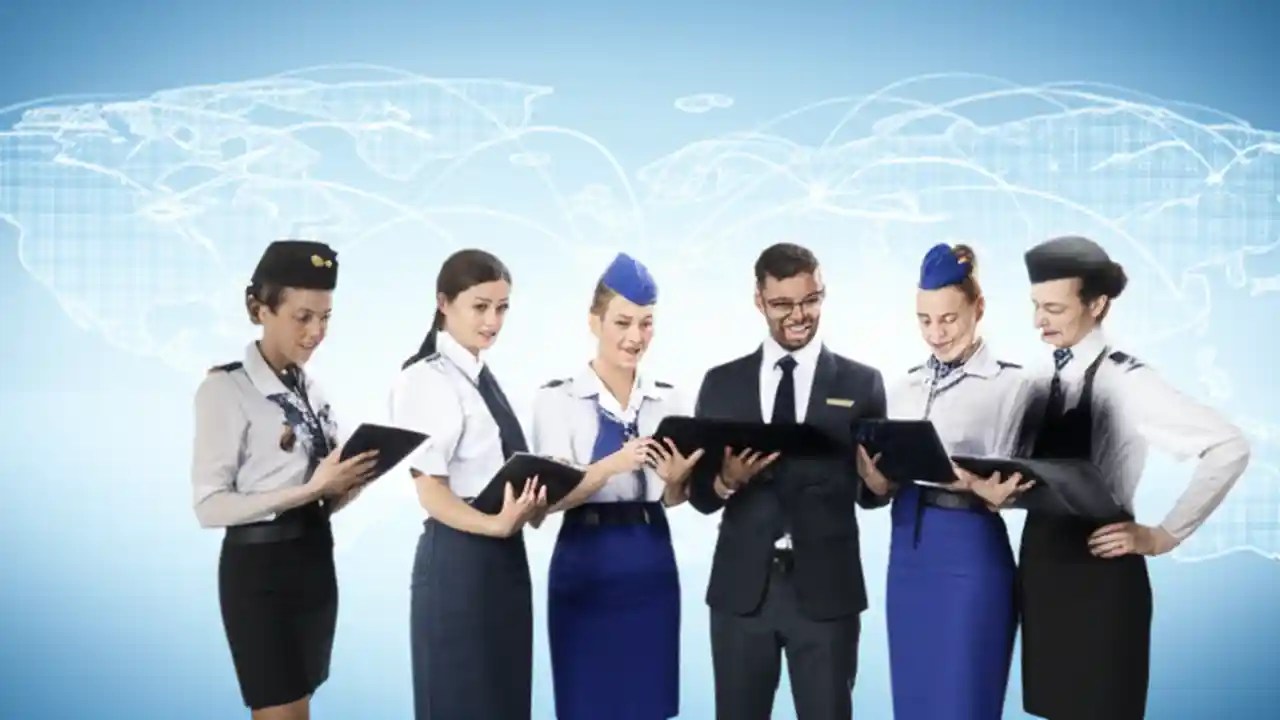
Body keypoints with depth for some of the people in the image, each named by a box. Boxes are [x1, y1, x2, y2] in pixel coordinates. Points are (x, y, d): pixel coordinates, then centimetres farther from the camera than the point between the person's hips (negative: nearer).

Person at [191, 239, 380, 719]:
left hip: (315, 558, 7)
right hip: (259, 567, -7)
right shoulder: (226, 389, -12)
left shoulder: (309, 386, 10)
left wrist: (341, 490, -4)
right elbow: (210, 505, -18)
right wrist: (310, 490, -23)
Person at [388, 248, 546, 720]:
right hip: (458, 558, -8)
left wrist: (531, 501, -4)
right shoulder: (428, 379, -14)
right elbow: (430, 490, -18)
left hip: (503, 557, 8)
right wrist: (498, 525, -30)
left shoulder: (485, 377, 11)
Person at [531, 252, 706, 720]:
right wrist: (615, 463, -29)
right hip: (586, 568, -4)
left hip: (652, 566, 4)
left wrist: (676, 479, -15)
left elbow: (674, 499, 9)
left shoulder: (667, 399, 7)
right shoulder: (558, 399, -5)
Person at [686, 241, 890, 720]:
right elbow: (699, 493, 5)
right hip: (741, 588, 1)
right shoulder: (721, 383, 6)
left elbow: (871, 494, 4)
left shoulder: (861, 383, 3)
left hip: (827, 589, -1)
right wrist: (727, 480, -16)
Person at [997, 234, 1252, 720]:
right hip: (1042, 563, 7)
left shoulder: (1122, 378, -14)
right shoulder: (1043, 379, 7)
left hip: (1099, 570, -6)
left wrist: (1165, 536, -16)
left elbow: (1229, 448, -21)